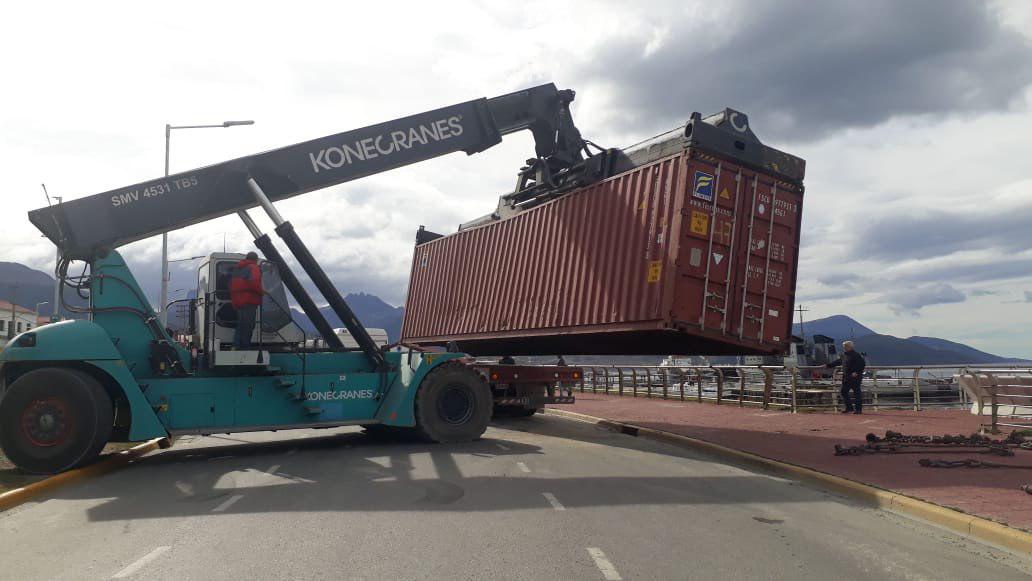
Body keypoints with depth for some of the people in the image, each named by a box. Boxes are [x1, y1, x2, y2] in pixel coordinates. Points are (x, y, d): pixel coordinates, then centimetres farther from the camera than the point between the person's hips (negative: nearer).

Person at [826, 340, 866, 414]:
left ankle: (858, 409, 5)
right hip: (846, 377, 9)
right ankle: (849, 407, 22)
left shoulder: (856, 355, -13)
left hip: (855, 378, -9)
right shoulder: (844, 354, 13)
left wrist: (857, 372, -23)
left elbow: (863, 364, -16)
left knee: (857, 392, -2)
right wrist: (828, 365, 24)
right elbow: (838, 362, 24)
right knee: (844, 392, 11)